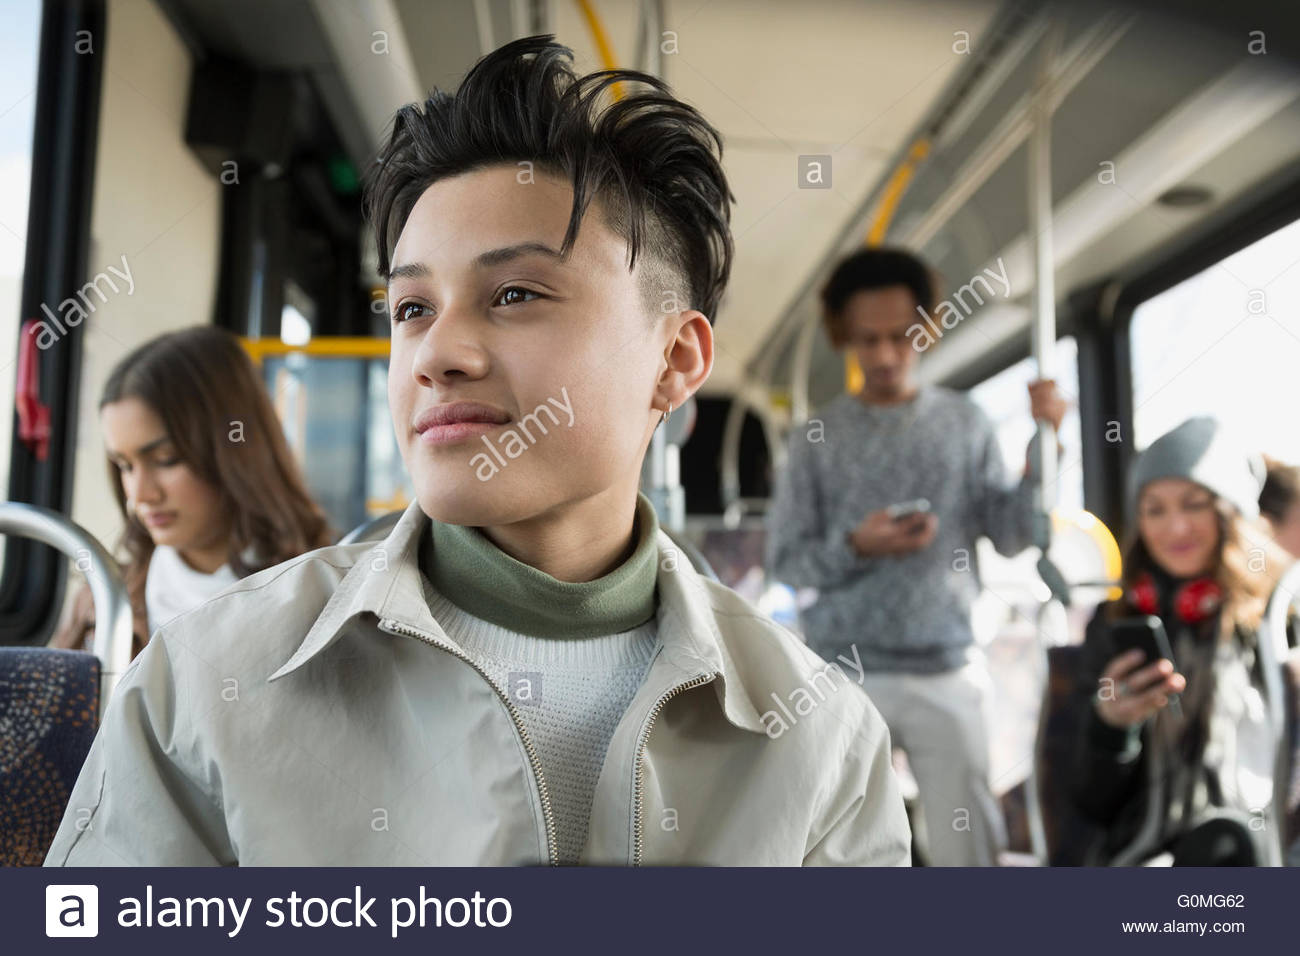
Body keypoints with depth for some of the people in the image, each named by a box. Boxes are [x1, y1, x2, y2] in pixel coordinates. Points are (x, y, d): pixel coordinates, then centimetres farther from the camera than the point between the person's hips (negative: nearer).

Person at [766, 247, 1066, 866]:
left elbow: (1011, 538, 1)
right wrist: (856, 546, -17)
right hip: (846, 676, 0)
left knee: (967, 844, 4)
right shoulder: (816, 439, 2)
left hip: (946, 673, 1)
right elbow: (785, 560, 0)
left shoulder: (964, 424, 5)